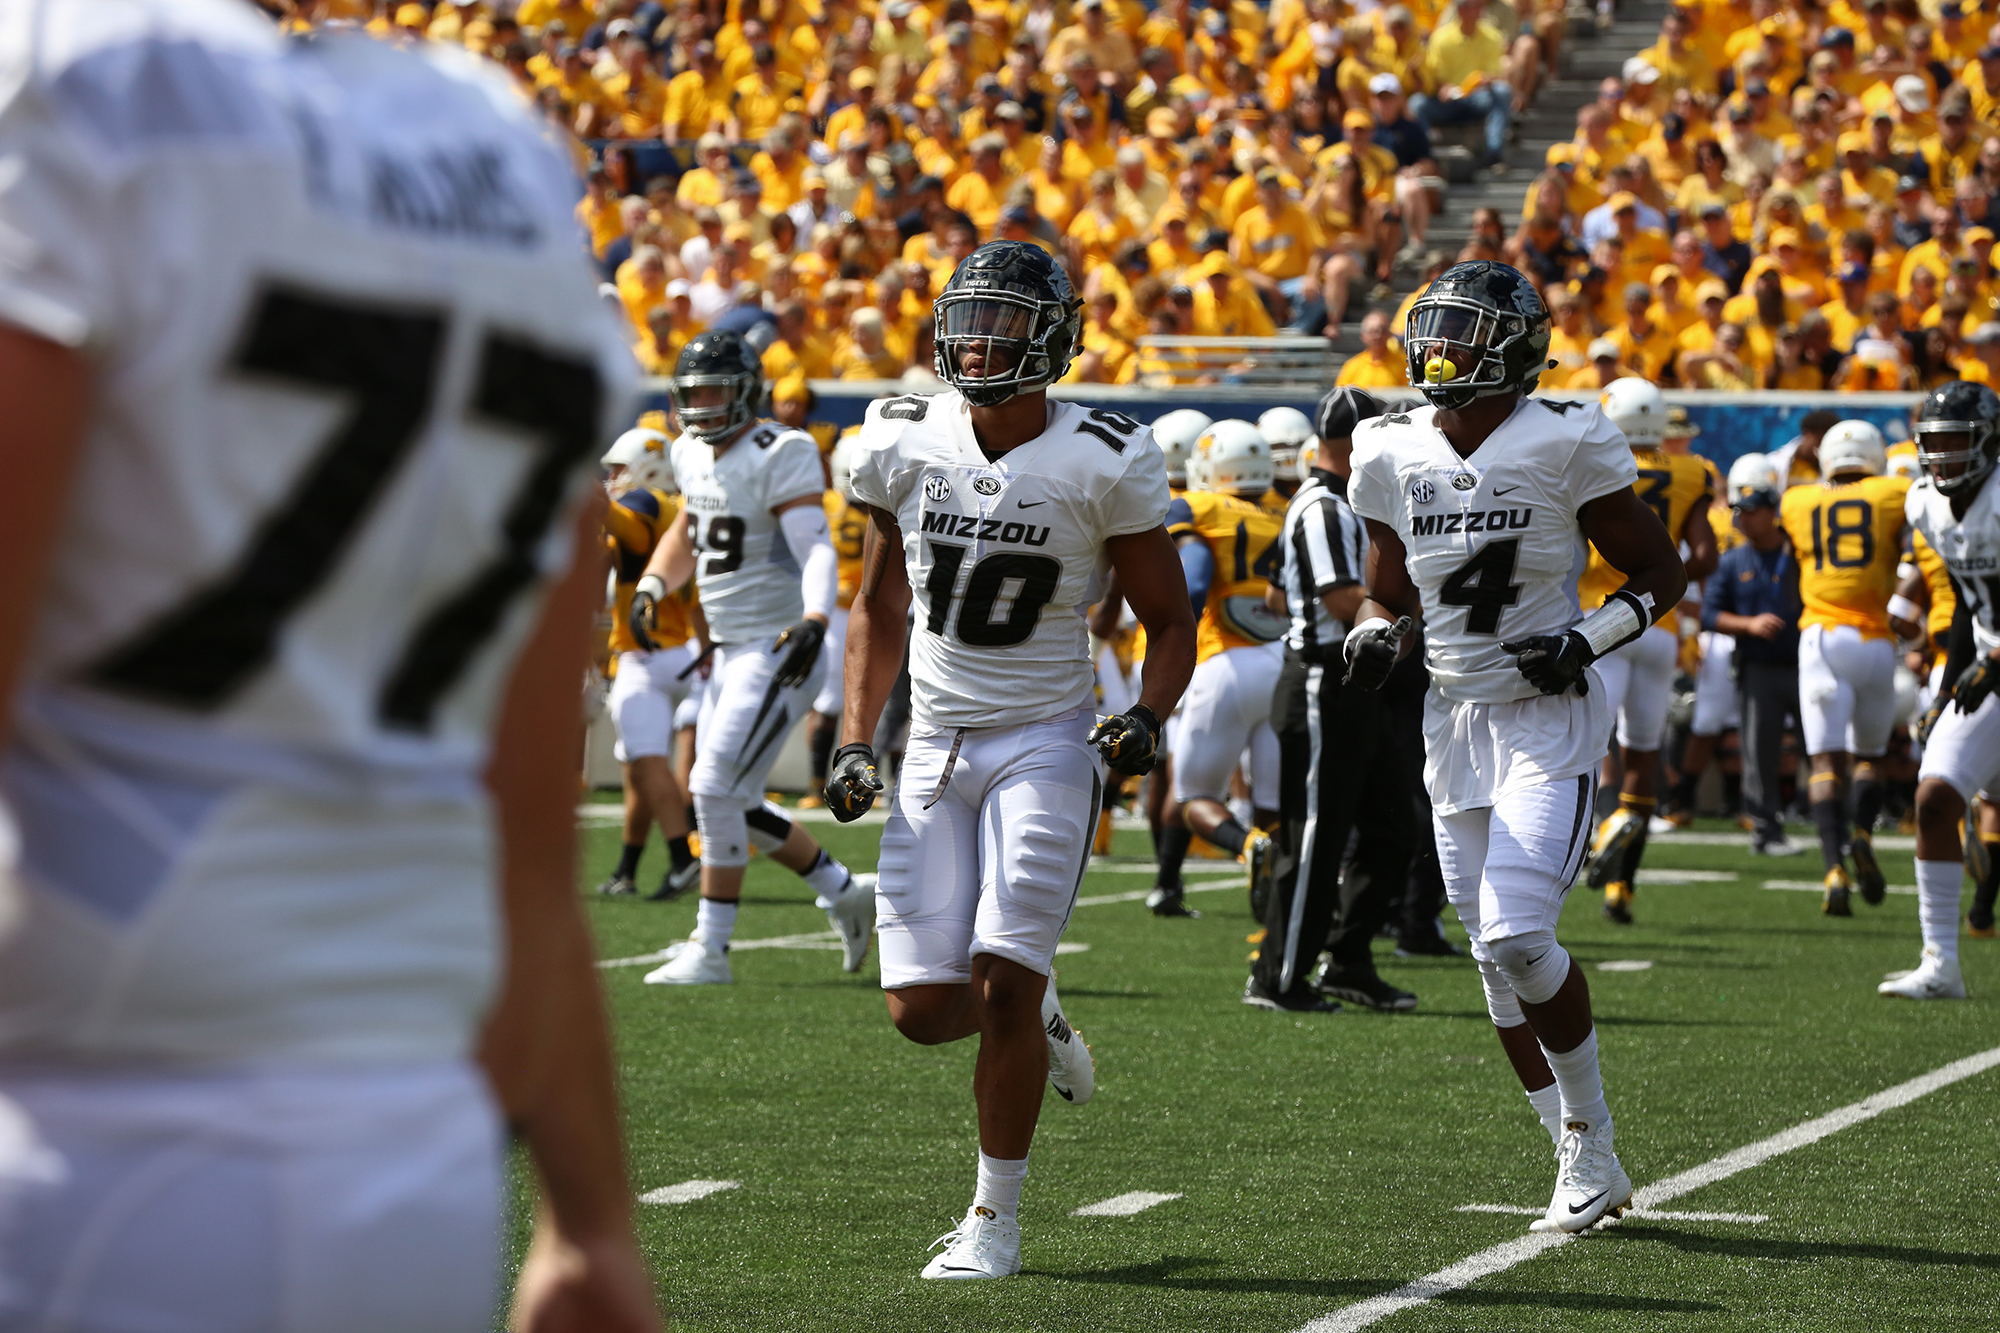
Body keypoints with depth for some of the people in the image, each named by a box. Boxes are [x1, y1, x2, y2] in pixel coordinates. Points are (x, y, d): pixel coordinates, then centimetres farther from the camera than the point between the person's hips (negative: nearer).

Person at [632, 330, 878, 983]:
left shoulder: (779, 457, -15)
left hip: (778, 650, -9)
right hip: (730, 652, 9)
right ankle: (847, 893, 28)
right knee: (735, 804, 12)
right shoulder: (693, 456, 11)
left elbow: (817, 550, -25)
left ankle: (710, 948, -8)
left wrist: (813, 620, -41)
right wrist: (651, 586, 13)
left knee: (716, 788, -15)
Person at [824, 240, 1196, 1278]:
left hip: (1046, 744, -3)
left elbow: (1170, 623, 1)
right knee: (922, 1010, -4)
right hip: (938, 748, 4)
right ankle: (1036, 1017, 32)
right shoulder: (906, 444, 1)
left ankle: (995, 1218, 1)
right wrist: (854, 743, 5)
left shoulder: (1103, 464, -9)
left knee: (1004, 981, -14)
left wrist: (1147, 717, -17)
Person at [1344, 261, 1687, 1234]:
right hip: (1456, 718, 6)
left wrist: (1589, 639, -16)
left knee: (1516, 936, -19)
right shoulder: (1394, 455, 3)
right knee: (1497, 960, 6)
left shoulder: (1565, 444, -10)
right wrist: (1373, 637, -5)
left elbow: (1659, 573, -1)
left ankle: (1590, 1133, 1)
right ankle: (1586, 1170, 17)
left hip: (1548, 720, -5)